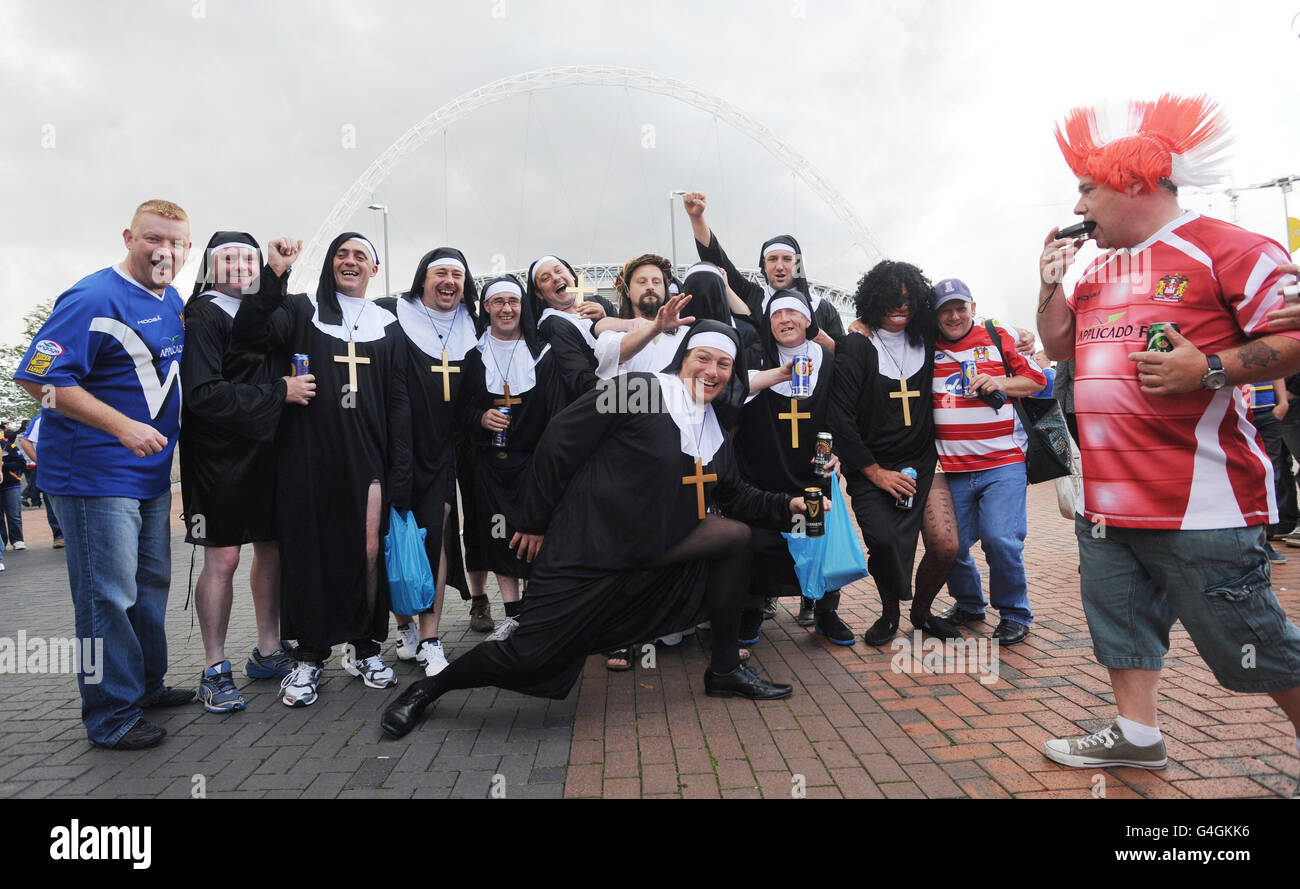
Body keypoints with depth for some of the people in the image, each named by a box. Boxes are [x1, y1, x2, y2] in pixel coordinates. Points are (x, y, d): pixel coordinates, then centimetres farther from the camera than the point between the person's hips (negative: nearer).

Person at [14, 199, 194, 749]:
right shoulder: (94, 300, -16)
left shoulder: (173, 301, 9)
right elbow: (39, 378, -20)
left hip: (151, 473, 9)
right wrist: (123, 426, -27)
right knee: (108, 595, -2)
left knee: (150, 584, 18)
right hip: (96, 475, -9)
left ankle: (145, 685, 33)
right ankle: (112, 716, 10)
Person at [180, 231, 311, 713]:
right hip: (220, 455, -7)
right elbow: (204, 395, -18)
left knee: (272, 549, 10)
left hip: (267, 451, 7)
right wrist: (279, 392, -17)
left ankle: (267, 652, 24)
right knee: (222, 559, -2)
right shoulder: (203, 317, -7)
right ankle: (215, 670, 10)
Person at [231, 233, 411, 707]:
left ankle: (362, 647, 19)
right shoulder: (300, 311, 8)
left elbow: (398, 403, 9)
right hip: (309, 454, -1)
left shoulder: (386, 326, 14)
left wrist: (400, 472, 2)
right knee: (309, 550, 1)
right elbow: (249, 336, -12)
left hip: (366, 455, 2)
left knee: (368, 552, 1)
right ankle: (309, 656, 14)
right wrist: (273, 275, -19)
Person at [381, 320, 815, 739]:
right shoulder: (639, 390, -12)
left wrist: (787, 505, 1)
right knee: (527, 657, -8)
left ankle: (725, 670, 7)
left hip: (653, 548, 7)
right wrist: (534, 520, -7)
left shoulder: (714, 429, 10)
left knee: (735, 535, -7)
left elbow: (735, 495, 18)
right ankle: (428, 688, 21)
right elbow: (559, 442, -12)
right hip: (590, 549, -6)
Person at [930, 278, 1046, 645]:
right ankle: (968, 604, 31)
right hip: (951, 468, 2)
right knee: (952, 544, 3)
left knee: (1001, 540, -13)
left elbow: (1036, 379, 10)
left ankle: (1014, 614, 9)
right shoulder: (928, 348, 8)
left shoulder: (999, 339, 7)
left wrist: (1000, 383, -8)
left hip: (1003, 464, -2)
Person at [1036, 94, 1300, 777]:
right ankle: (1136, 734, 28)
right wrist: (1051, 283, 8)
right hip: (1105, 492, 8)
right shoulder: (1098, 269, 15)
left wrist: (1209, 369, -23)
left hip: (1199, 502, -7)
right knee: (1120, 613, 15)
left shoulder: (1227, 248, -7)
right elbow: (1061, 347, 21)